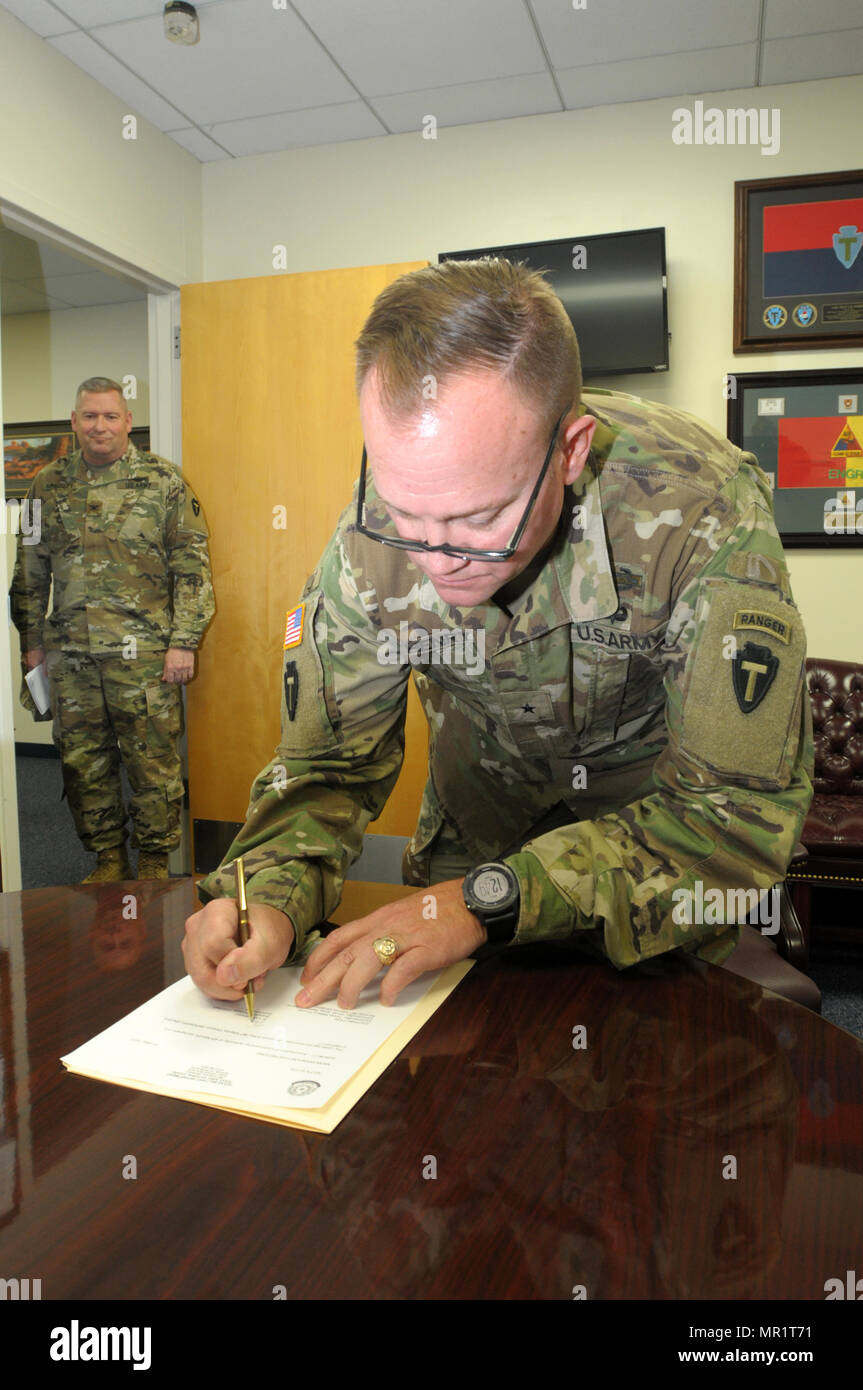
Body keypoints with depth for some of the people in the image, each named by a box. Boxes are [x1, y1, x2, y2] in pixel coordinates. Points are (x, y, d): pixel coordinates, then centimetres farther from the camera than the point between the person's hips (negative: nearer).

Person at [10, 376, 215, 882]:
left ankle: (156, 864, 18)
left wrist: (182, 642, -8)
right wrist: (32, 641, 13)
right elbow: (30, 571, 17)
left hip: (143, 652, -4)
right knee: (83, 764, 10)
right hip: (70, 655, 4)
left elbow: (193, 567, -3)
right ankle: (109, 860, 27)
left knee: (154, 762, 1)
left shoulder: (163, 480, 0)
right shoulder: (49, 484, 11)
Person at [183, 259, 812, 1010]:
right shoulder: (373, 536, -24)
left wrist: (488, 898, -40)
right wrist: (269, 894, -33)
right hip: (487, 798, 2)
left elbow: (741, 810, -32)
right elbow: (329, 764, -12)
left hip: (662, 792, -1)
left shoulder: (702, 509, -35)